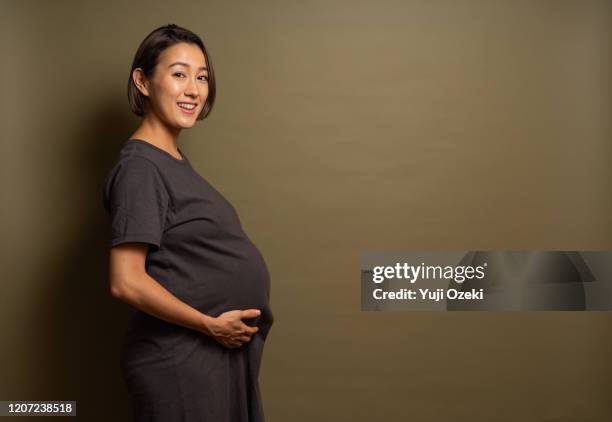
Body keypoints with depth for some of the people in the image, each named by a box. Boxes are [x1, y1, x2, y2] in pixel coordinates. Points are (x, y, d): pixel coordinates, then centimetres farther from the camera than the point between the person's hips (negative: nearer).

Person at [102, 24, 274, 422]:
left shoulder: (174, 158, 9)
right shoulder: (140, 166, -17)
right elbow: (127, 282, -23)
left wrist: (222, 328, 8)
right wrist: (210, 325, -17)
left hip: (223, 349, 8)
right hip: (180, 360, -8)